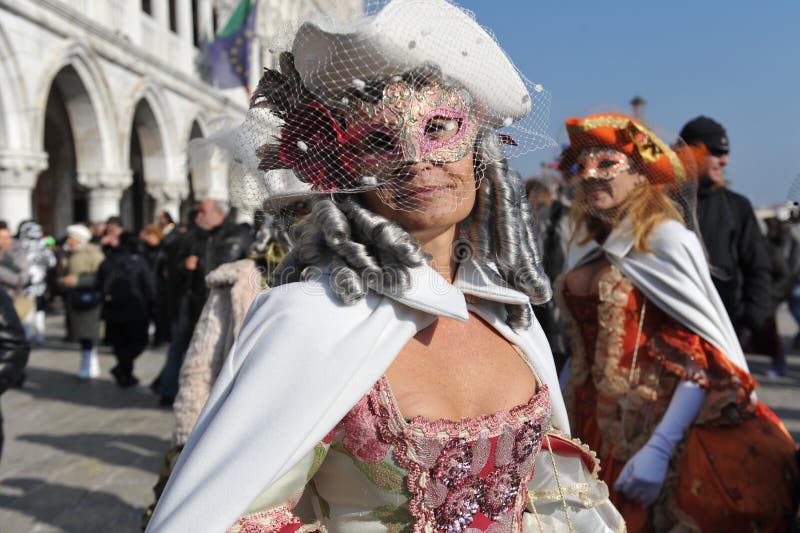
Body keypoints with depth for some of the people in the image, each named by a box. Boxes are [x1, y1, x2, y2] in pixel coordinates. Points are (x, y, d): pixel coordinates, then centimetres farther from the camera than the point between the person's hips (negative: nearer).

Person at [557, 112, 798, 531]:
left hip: (650, 430, -6)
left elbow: (703, 356, -16)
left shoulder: (665, 238, -10)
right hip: (594, 435, 6)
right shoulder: (593, 253, 9)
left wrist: (659, 448, -23)